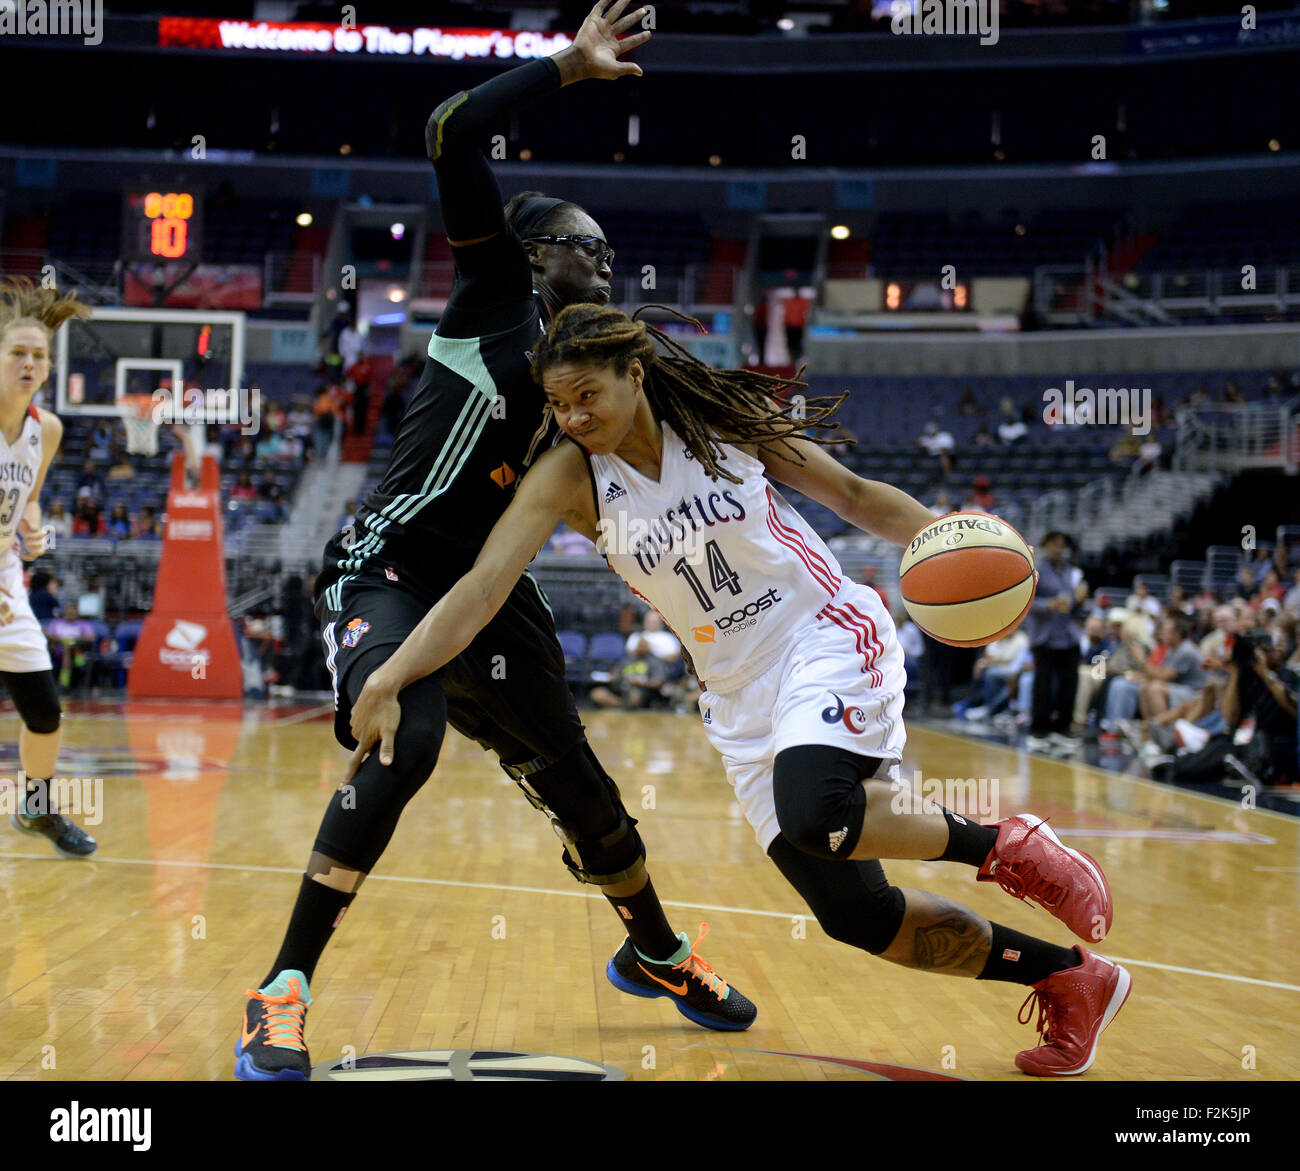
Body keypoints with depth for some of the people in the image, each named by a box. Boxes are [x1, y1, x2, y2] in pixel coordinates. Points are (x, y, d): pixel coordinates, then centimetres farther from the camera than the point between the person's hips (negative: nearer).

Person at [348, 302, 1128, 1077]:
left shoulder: (725, 420, -8)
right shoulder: (568, 479, -7)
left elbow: (854, 495, 2)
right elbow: (484, 586, -16)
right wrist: (387, 681, -28)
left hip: (829, 637, -4)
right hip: (742, 699, 4)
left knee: (813, 812, -35)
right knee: (857, 916, -2)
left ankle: (1005, 847, -8)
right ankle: (1068, 981, 18)